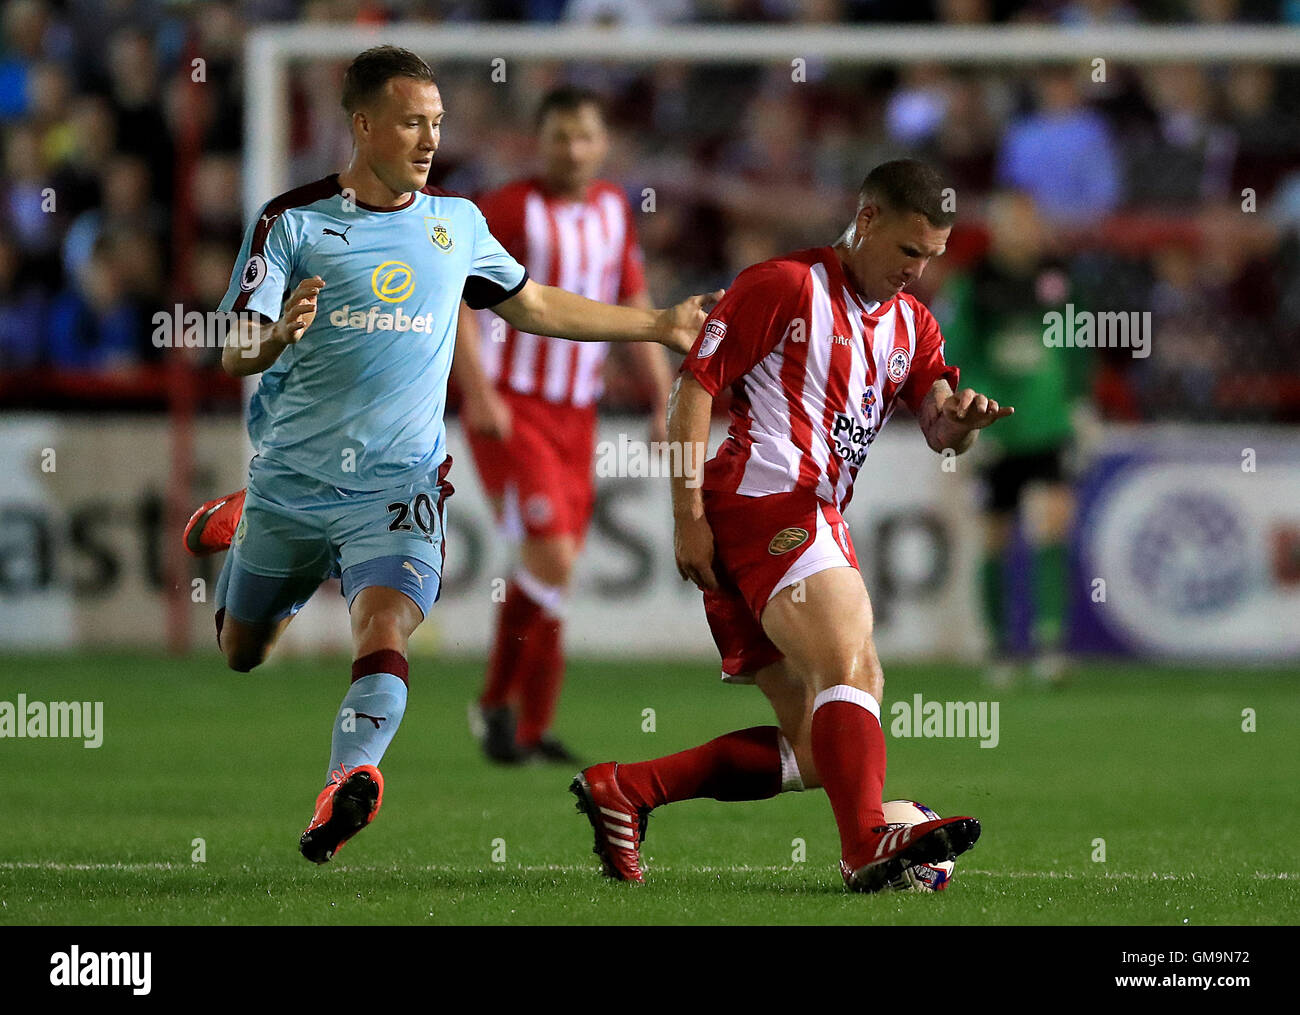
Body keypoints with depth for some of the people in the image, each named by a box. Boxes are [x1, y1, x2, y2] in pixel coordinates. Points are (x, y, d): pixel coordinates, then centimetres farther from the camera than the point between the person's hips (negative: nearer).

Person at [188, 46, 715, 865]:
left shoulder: (456, 222, 7)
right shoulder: (293, 220, -6)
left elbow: (534, 306, 23)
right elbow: (235, 353, -12)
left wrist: (659, 327, 24)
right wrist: (278, 336, -36)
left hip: (398, 485, 0)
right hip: (291, 480, 0)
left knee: (384, 630, -26)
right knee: (242, 652, 19)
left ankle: (350, 781, -37)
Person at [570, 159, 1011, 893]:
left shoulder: (911, 323, 20)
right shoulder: (785, 286, -3)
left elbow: (940, 432, 11)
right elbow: (695, 386, -6)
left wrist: (960, 420, -15)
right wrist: (689, 517, -12)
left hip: (819, 521, 9)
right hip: (767, 499, -9)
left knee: (814, 751, 7)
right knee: (851, 666, -28)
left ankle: (624, 790, 10)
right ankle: (868, 846, -43)